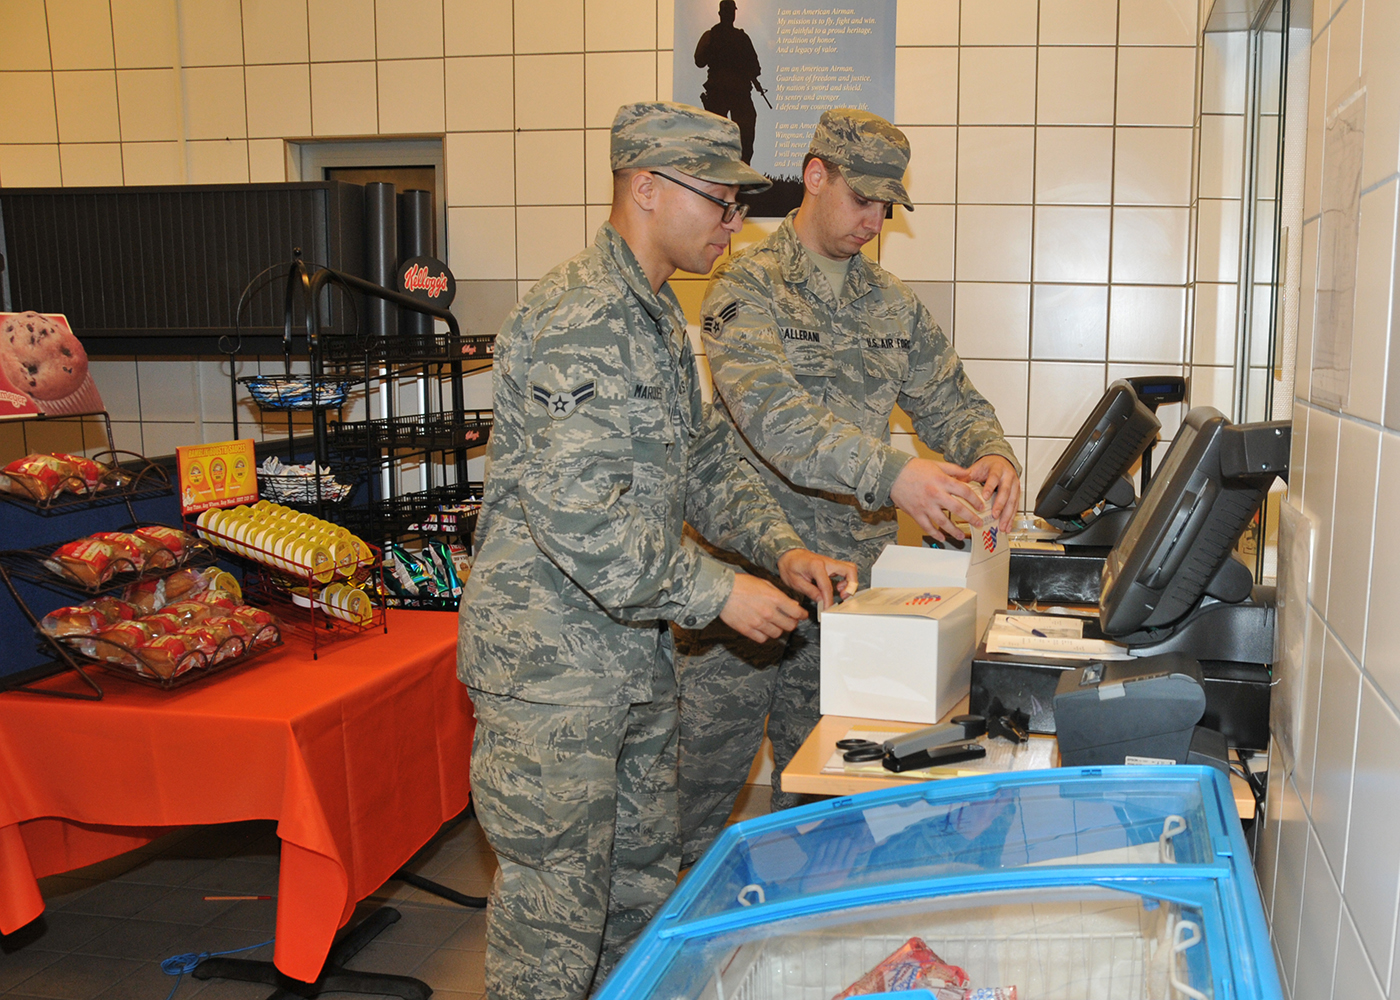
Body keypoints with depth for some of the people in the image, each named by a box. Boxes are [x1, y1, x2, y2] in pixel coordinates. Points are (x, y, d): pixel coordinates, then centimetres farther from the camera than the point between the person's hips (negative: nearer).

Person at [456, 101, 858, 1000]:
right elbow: (578, 516, -29)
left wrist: (783, 548, 2)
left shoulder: (659, 317, 13)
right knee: (556, 911, 3)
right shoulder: (580, 321, -21)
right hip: (553, 663, -10)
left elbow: (706, 458, 18)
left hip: (634, 654, 10)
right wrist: (717, 593, -20)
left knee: (643, 889, 21)